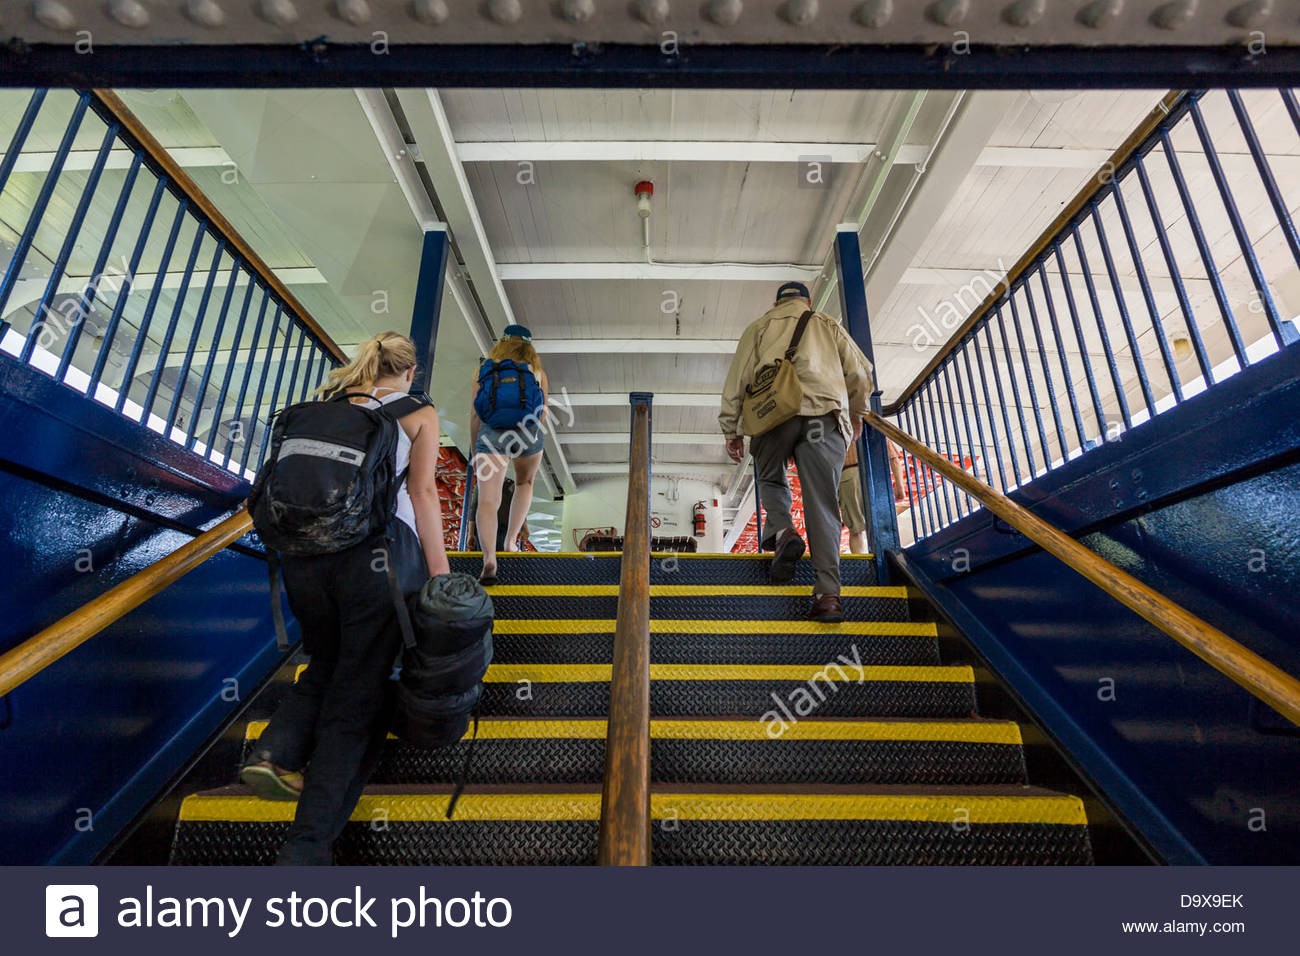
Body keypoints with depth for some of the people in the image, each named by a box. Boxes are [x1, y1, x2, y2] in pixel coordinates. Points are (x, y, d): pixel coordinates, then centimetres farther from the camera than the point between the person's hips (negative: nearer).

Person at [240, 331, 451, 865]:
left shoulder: (325, 409, 21)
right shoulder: (419, 414, 10)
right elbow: (422, 491, -1)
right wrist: (440, 574, -2)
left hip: (303, 552, 5)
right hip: (379, 548, -4)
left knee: (326, 665, 26)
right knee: (359, 692, 3)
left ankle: (276, 752, 4)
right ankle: (306, 849, 3)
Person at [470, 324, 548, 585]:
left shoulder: (485, 369, 15)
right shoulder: (537, 371, 15)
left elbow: (474, 416, 12)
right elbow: (542, 414, 10)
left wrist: (475, 452, 20)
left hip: (492, 433, -1)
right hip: (528, 433, 1)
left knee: (487, 500, -8)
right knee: (524, 483, 29)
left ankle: (489, 558, -28)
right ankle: (511, 541, 27)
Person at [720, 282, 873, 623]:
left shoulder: (760, 326, 23)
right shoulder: (828, 325, 27)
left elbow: (737, 378, 12)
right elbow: (860, 372, 22)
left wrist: (731, 430, 12)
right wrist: (856, 414, 36)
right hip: (826, 414, 1)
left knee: (771, 480, 22)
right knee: (823, 505, -2)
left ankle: (782, 531, -8)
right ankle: (828, 593, -11)